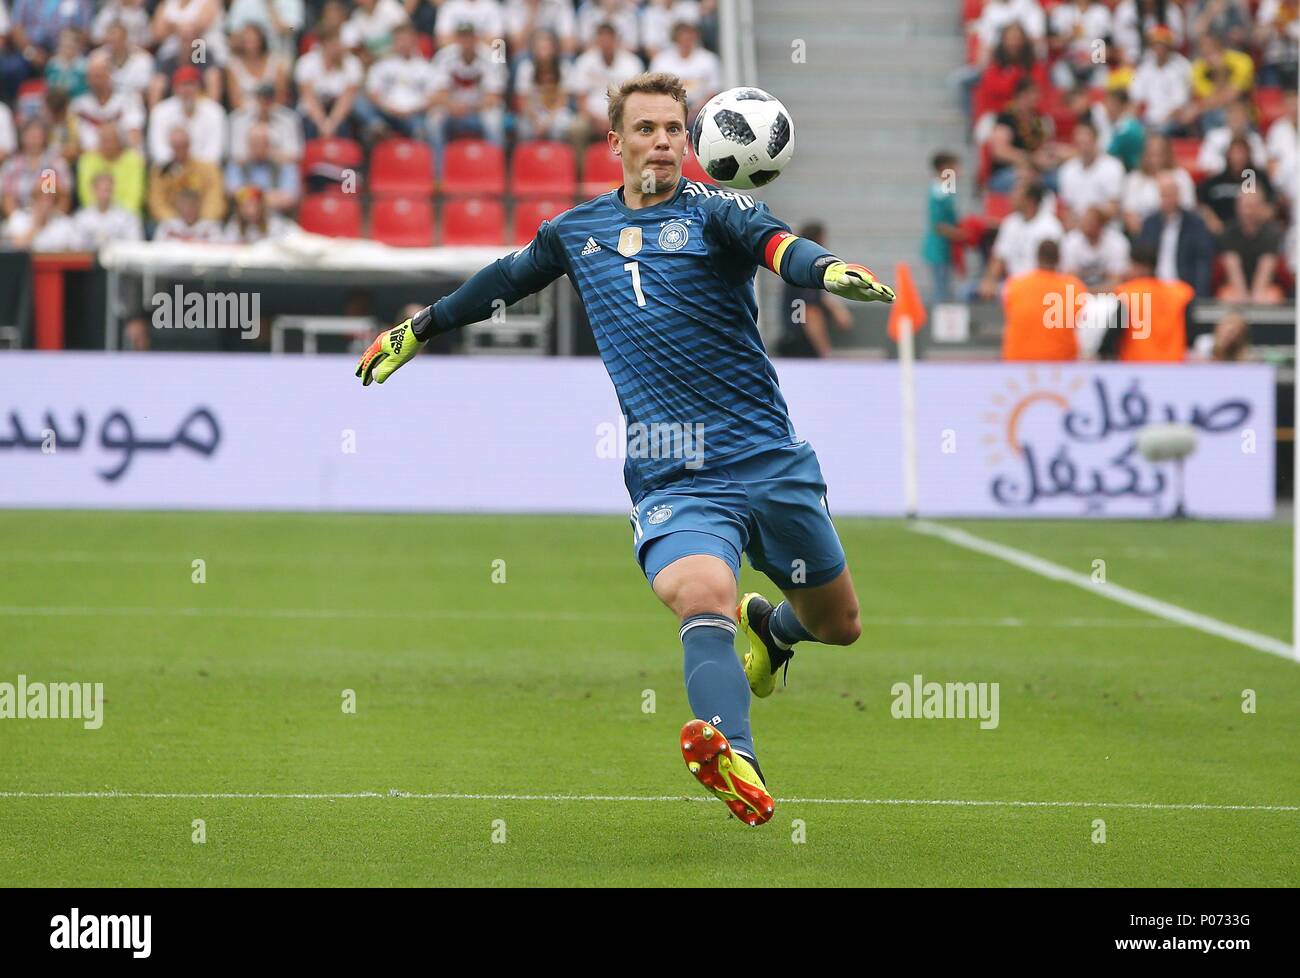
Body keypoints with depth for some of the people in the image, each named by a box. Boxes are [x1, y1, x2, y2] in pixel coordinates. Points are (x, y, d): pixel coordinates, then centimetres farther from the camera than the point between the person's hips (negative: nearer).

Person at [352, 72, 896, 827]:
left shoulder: (712, 211, -1)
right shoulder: (578, 231, 11)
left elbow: (773, 242, -24)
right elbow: (506, 280, 31)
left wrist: (828, 270, -47)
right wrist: (419, 329, 41)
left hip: (770, 461, 0)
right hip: (671, 480, 0)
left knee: (839, 626, 12)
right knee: (703, 595, -30)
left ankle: (770, 627, 49)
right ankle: (734, 760, -53)